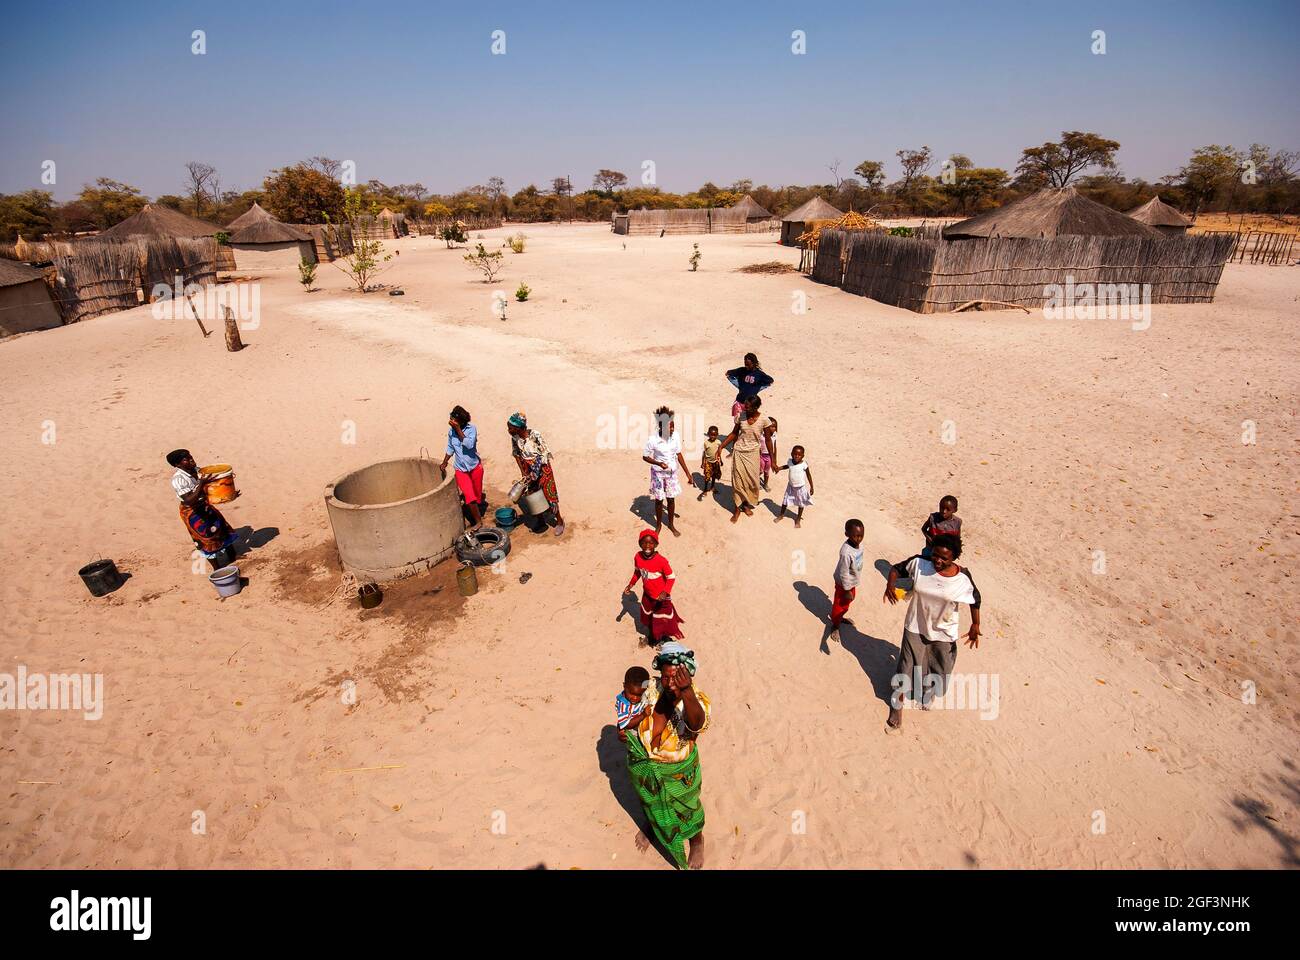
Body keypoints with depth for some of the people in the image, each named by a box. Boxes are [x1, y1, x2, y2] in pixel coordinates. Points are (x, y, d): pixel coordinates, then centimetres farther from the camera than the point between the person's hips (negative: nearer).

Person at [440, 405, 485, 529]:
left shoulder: (471, 428, -15)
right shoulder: (451, 430, -4)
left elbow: (469, 444, -31)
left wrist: (458, 429, -31)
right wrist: (444, 463, 10)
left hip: (475, 467, -1)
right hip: (461, 470, 1)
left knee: (477, 495, 13)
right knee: (470, 496, -10)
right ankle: (478, 521, 2)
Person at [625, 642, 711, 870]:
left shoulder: (697, 701, -31)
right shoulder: (651, 689, -22)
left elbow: (696, 723, -55)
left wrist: (687, 693, -74)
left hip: (679, 771, -2)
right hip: (645, 765, 2)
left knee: (686, 807, 24)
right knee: (650, 801, 31)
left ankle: (697, 841, 55)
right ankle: (650, 825, 64)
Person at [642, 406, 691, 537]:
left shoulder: (676, 436, -13)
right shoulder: (653, 440, -23)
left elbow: (679, 454, 0)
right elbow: (645, 456, -11)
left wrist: (687, 472, 3)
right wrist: (659, 463, -26)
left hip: (672, 472, 3)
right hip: (658, 473, -3)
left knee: (671, 499, 14)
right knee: (659, 500, 11)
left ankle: (671, 524, 34)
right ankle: (658, 525, 33)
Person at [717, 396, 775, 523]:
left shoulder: (763, 420, -12)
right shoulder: (741, 416, -7)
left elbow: (768, 439, -3)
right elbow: (734, 434, 4)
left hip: (753, 454, -1)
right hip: (739, 452, 1)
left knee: (752, 480, 7)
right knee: (737, 480, 3)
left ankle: (747, 505, 32)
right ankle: (737, 509, 17)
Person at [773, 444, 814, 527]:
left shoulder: (804, 464, -22)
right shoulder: (790, 461, -11)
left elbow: (809, 475, -12)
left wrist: (811, 487, -9)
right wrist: (779, 468, -1)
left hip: (800, 487, -3)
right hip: (791, 486, 3)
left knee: (801, 503, 12)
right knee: (785, 501, 15)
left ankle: (798, 519, 31)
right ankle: (781, 515, 37)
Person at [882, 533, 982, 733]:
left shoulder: (963, 578, -20)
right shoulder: (918, 563, -21)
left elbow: (975, 599, -3)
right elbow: (897, 568, -6)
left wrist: (975, 625, -4)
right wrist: (890, 584, -26)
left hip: (944, 634, 1)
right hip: (915, 628, 0)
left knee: (938, 672, 22)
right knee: (907, 670, 9)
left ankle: (926, 696, 56)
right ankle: (897, 712, 30)